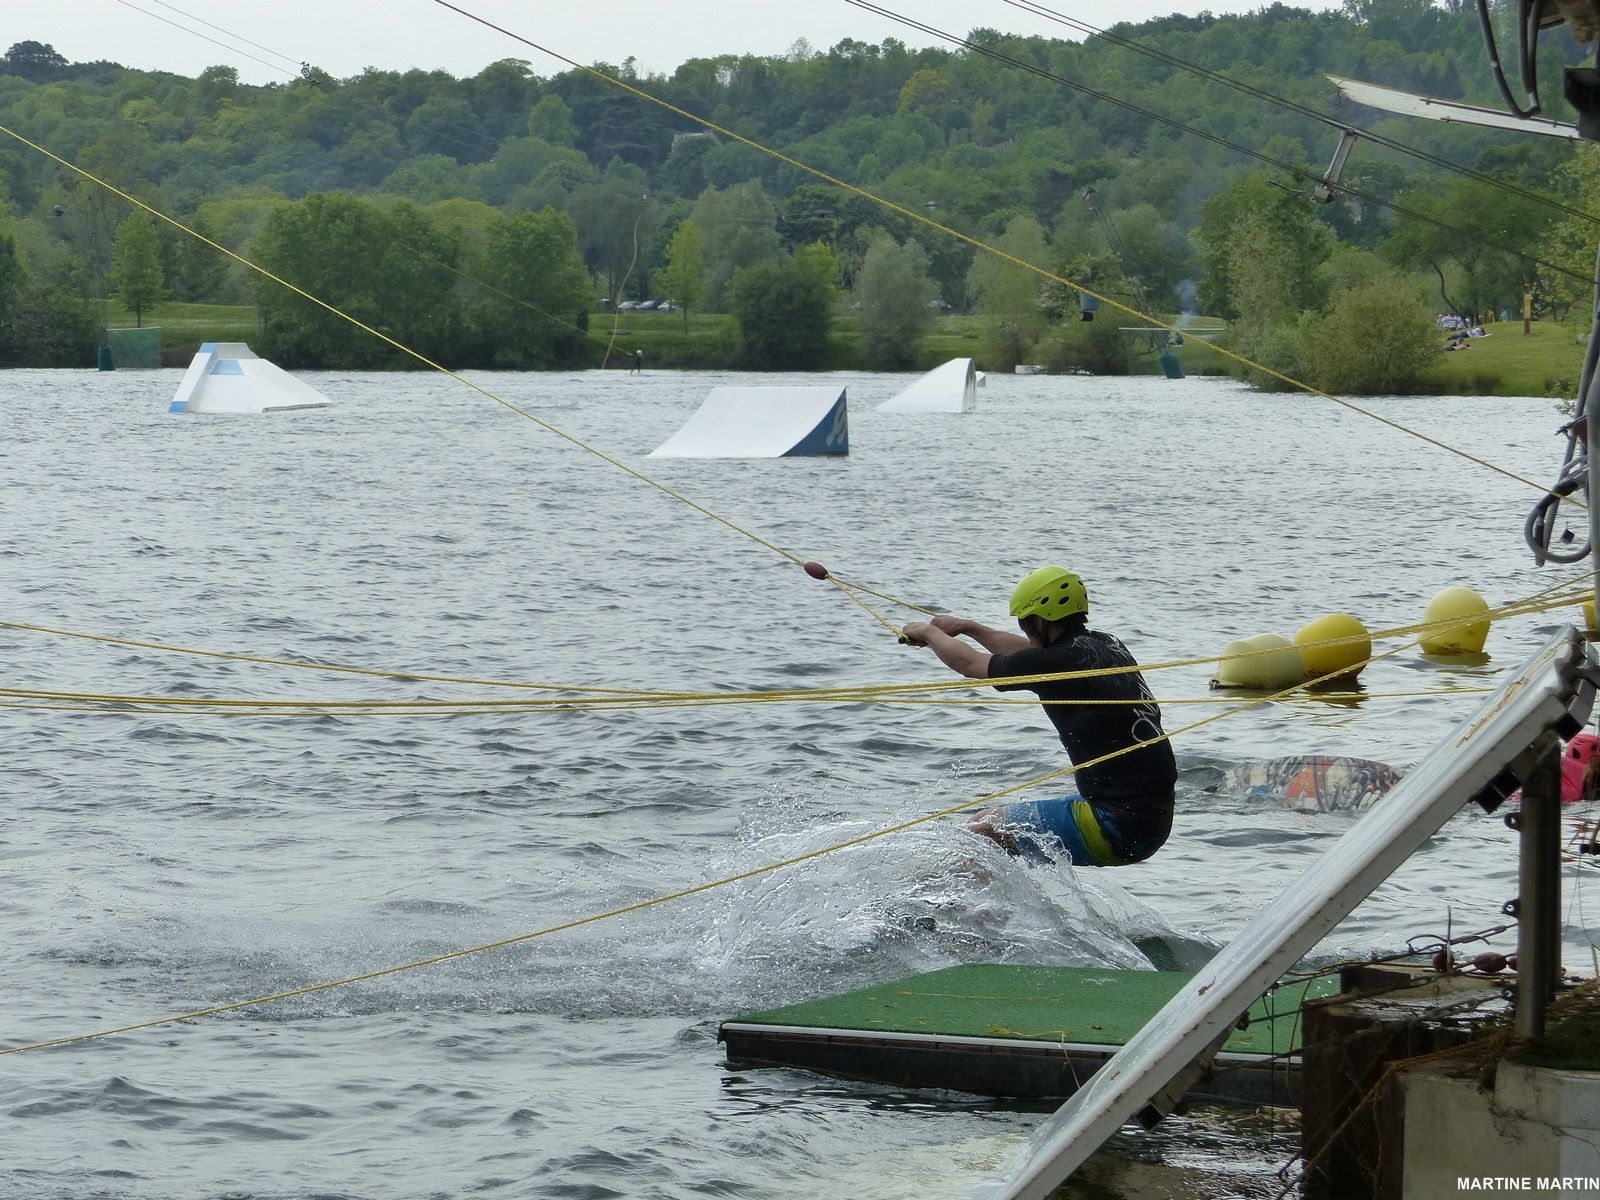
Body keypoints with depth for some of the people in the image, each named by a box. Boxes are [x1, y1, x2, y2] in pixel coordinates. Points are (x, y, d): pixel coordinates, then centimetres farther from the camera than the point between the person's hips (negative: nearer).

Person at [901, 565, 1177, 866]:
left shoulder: (1060, 661, -12)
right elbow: (1029, 652, 33)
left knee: (984, 828, -2)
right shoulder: (1105, 646, 11)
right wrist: (968, 628, 42)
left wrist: (928, 632, 23)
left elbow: (969, 663, 4)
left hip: (1117, 827, -9)